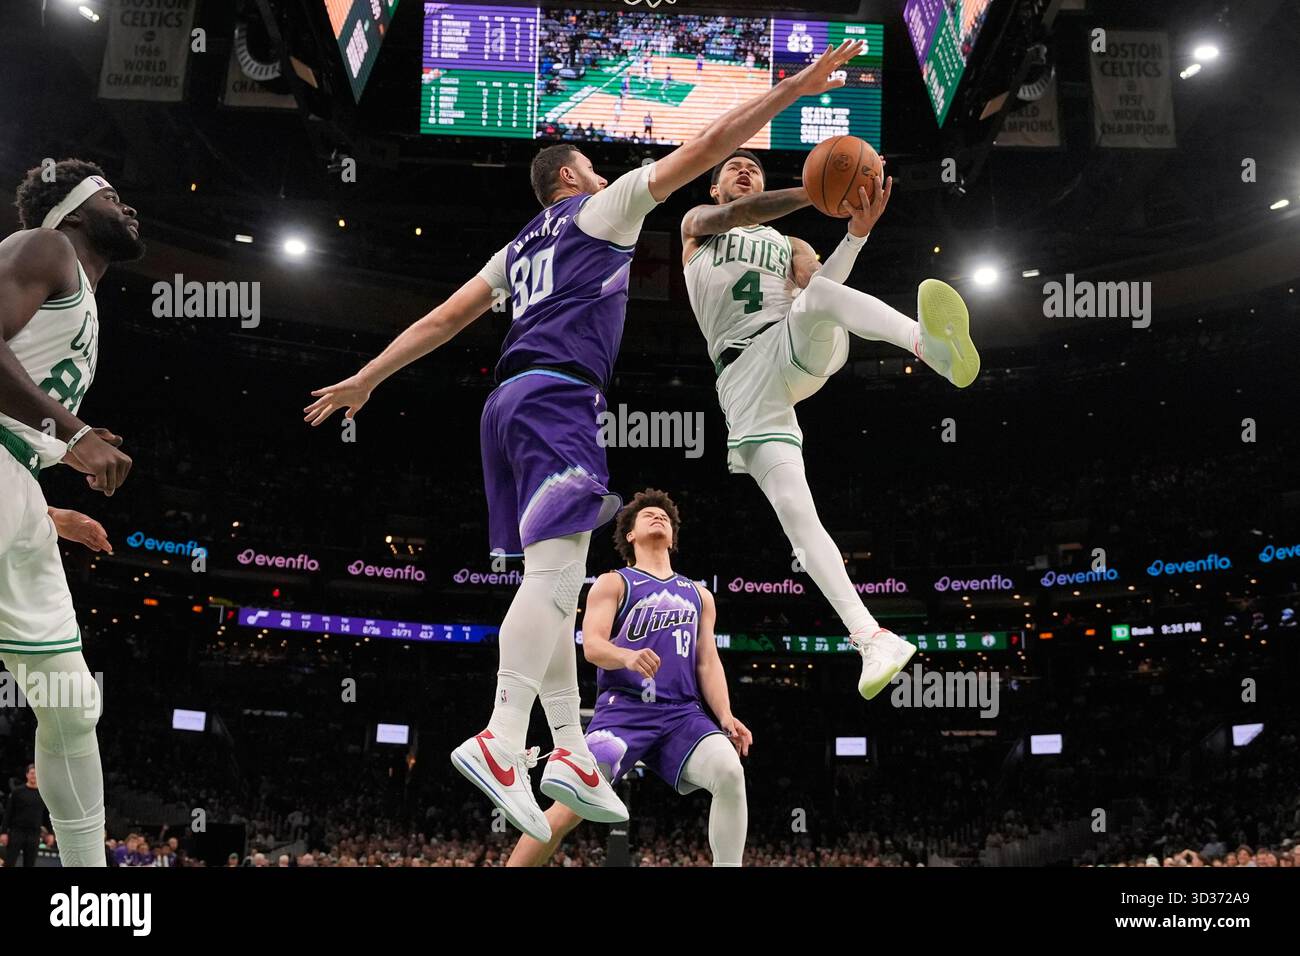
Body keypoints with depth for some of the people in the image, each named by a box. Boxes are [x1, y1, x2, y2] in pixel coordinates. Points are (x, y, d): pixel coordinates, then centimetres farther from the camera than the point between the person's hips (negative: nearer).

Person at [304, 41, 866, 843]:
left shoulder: (518, 250, 29)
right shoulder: (603, 208, 11)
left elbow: (444, 319, 24)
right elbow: (703, 151, 7)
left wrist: (365, 381, 26)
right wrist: (794, 90, 9)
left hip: (514, 402, 8)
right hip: (559, 395, -8)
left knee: (556, 581, 6)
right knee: (556, 566, -20)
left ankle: (572, 754, 4)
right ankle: (501, 743, -33)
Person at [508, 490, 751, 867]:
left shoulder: (699, 595, 24)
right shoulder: (614, 583, 10)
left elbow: (708, 663, 20)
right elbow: (591, 645, -4)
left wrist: (726, 718, 2)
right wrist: (627, 656, -27)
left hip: (683, 713, 3)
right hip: (624, 708, -3)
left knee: (730, 772, -26)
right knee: (571, 807, -15)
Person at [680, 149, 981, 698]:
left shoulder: (789, 246, 30)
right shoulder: (698, 224, 23)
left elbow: (821, 284, 6)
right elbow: (733, 215, -3)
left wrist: (857, 231, -14)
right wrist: (817, 193, -18)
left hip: (797, 348, 1)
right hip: (743, 375, -1)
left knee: (818, 295, -35)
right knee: (795, 513, -18)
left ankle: (930, 343, -64)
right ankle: (872, 639, -22)